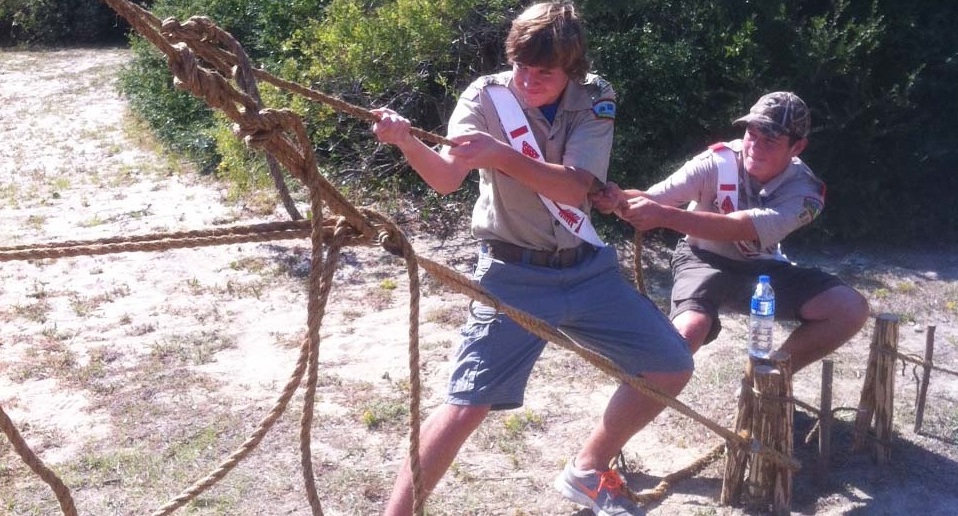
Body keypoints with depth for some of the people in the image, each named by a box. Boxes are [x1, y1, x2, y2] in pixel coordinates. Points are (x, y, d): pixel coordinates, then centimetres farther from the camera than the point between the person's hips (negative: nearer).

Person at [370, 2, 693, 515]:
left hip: (587, 267, 4)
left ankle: (587, 470, 26)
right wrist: (407, 143, -46)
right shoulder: (487, 95, -11)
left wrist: (501, 154, -35)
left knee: (672, 368, 8)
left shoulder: (595, 99, -5)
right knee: (464, 407, -13)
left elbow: (574, 187, -21)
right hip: (514, 275, -4)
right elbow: (446, 177, -25)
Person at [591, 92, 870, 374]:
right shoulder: (718, 162, -22)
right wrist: (618, 199, -56)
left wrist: (663, 215, -51)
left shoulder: (804, 191, -20)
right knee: (687, 331, -35)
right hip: (704, 260, -3)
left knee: (851, 309, -14)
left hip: (762, 268, 3)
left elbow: (737, 228, -38)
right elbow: (649, 201, -31)